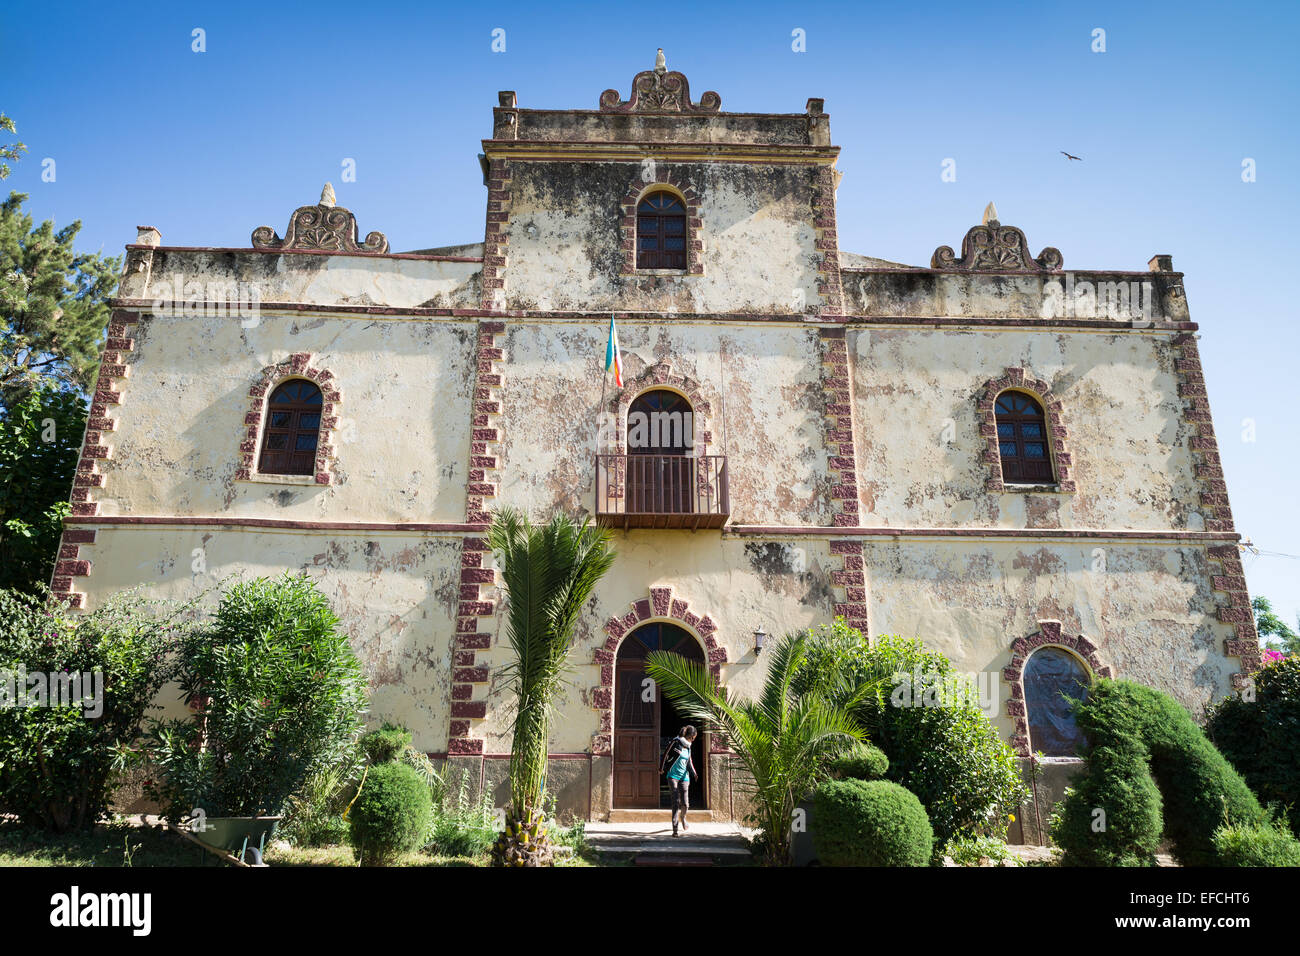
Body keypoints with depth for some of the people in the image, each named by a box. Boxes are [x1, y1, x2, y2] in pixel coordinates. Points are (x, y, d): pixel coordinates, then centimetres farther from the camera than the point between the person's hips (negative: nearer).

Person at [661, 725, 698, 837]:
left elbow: (689, 762, 17)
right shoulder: (676, 742, -7)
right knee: (676, 801, -13)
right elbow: (666, 754, -1)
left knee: (685, 803, 2)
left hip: (684, 777, 5)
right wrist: (661, 768, 5)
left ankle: (683, 818, 34)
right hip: (673, 776, -5)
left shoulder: (688, 746, 13)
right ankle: (674, 829, -10)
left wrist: (694, 773, 1)